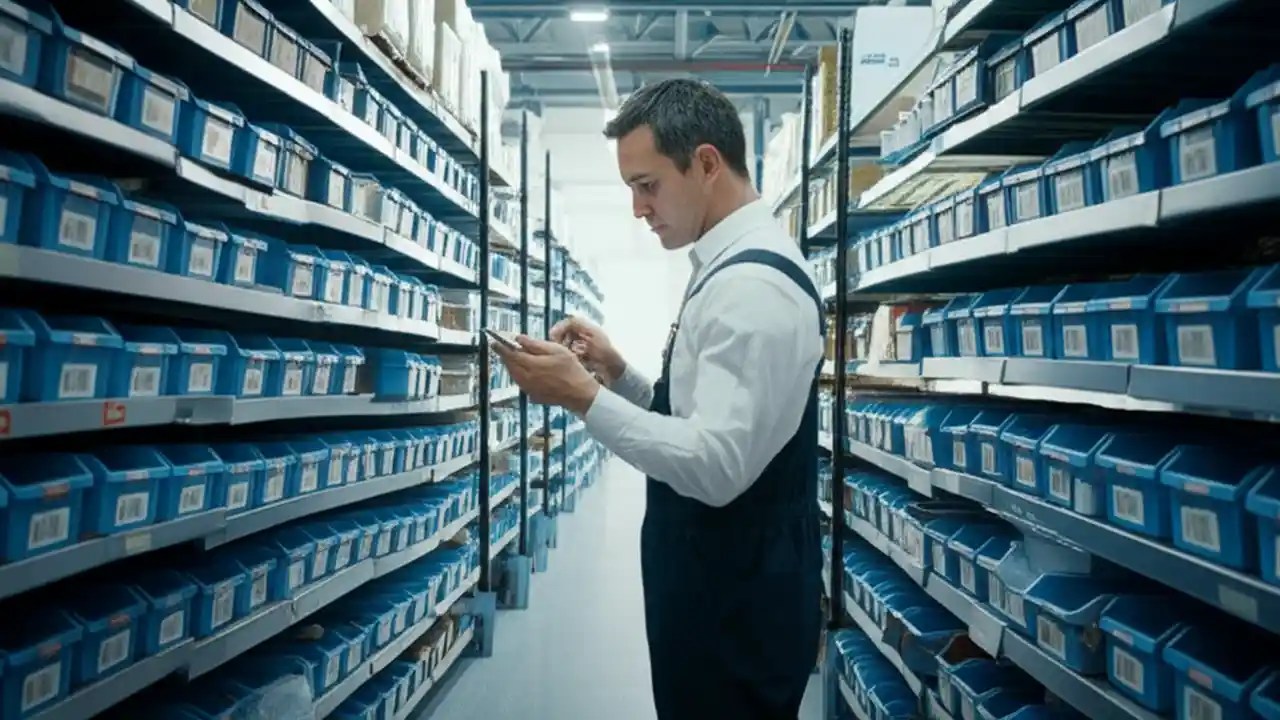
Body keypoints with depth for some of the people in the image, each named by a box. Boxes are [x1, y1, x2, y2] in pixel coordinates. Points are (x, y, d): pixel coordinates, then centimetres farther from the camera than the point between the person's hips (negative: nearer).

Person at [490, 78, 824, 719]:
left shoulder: (751, 283, -22)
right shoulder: (735, 270, 10)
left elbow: (717, 466, -29)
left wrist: (583, 397, -23)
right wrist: (617, 373, 1)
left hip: (737, 611, -9)